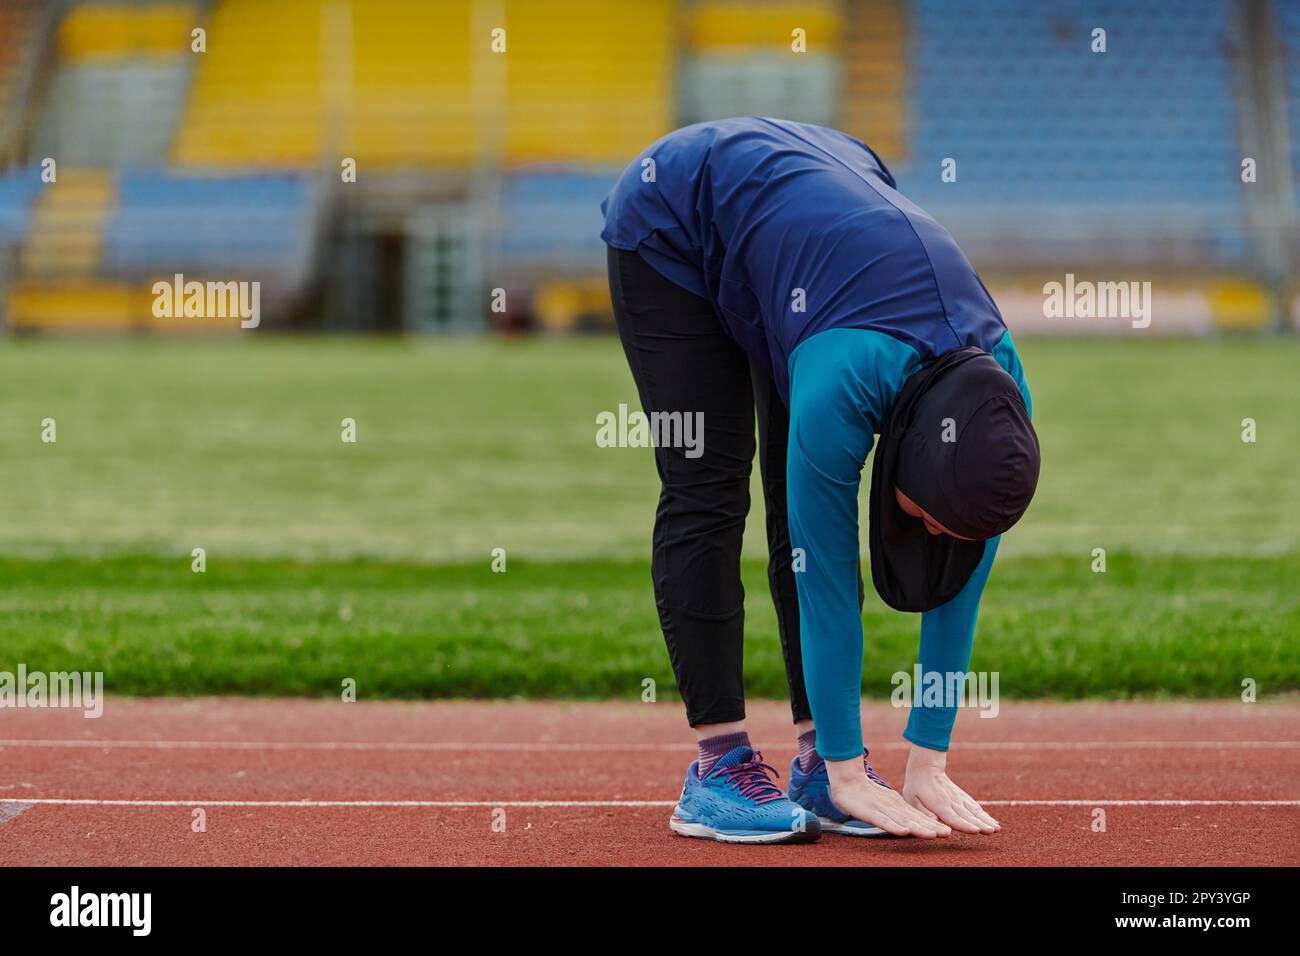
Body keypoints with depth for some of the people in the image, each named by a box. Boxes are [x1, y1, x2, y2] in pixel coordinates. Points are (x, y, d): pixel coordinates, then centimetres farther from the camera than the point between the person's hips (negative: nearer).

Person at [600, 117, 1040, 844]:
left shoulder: (998, 387, -23)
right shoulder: (846, 380, -39)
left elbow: (960, 582, -15)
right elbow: (826, 582, -32)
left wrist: (930, 765, -14)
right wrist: (850, 777, -26)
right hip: (673, 221, -5)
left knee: (804, 503, -4)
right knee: (708, 490, -13)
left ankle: (819, 759, -2)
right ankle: (718, 767, -12)